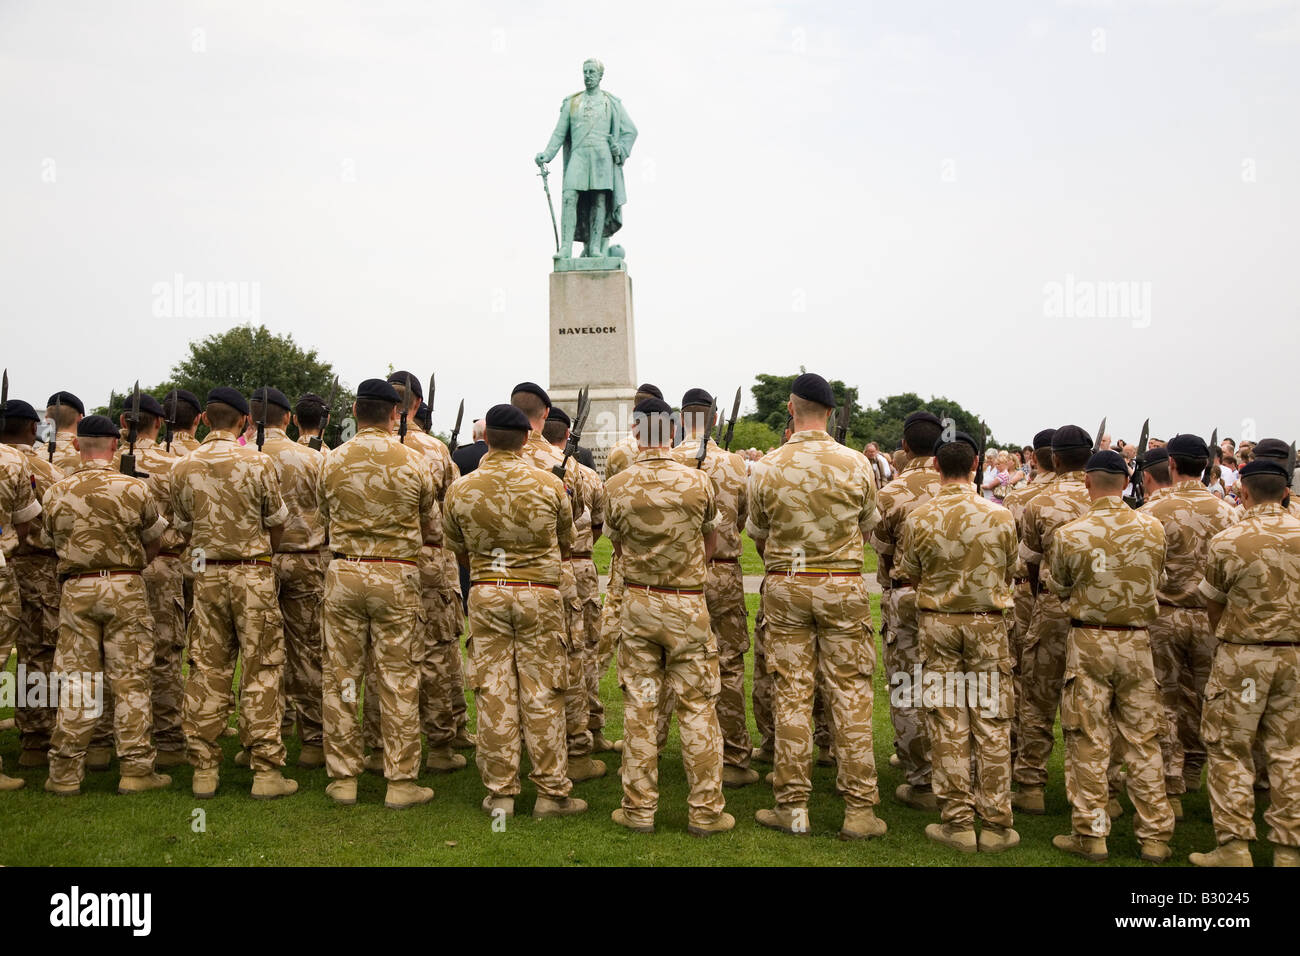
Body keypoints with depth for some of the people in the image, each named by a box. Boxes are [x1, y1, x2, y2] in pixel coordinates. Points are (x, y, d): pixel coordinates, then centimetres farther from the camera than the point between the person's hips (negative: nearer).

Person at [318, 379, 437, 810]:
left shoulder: (331, 460, -1)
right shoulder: (414, 461, -5)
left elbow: (326, 521, 10)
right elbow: (433, 531, 4)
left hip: (343, 573, 2)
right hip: (396, 576, -2)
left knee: (340, 678, 10)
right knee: (398, 681, 4)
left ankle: (342, 778, 17)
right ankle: (401, 781, 10)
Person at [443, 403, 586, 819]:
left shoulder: (460, 489, -3)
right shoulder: (549, 484, -6)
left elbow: (459, 553, 9)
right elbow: (564, 546, 7)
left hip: (486, 596, 1)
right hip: (540, 596, -1)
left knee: (493, 695, 7)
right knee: (542, 695, 5)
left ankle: (500, 793, 12)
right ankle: (552, 792, 11)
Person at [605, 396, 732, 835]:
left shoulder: (616, 486, -6)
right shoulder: (698, 481, -8)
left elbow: (618, 546, 8)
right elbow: (709, 542, 7)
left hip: (637, 602, 1)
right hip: (688, 605, -1)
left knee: (639, 708, 9)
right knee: (697, 708, 6)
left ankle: (639, 808, 15)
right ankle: (705, 810, 11)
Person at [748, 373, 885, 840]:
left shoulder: (768, 469, -5)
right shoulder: (856, 464, -5)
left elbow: (757, 534, 8)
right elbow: (868, 526, 8)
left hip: (784, 589, 1)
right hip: (843, 588, 0)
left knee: (791, 694, 6)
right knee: (850, 695, 5)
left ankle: (792, 806, 12)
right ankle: (859, 808, 8)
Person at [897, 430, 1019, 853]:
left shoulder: (918, 518, -8)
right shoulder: (1000, 516, -9)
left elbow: (910, 575, 4)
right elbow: (1009, 573, 4)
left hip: (937, 623, 1)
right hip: (988, 624, 0)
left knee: (947, 723, 6)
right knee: (991, 723, 6)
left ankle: (957, 822, 11)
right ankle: (995, 825, 11)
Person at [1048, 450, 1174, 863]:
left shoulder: (1069, 534, -13)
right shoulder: (1153, 528, -6)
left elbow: (1058, 587, 2)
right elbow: (1156, 581, 9)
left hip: (1088, 642, -2)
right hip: (1137, 642, 2)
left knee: (1088, 740, 6)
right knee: (1142, 740, 11)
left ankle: (1090, 833, 11)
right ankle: (1154, 835, 18)